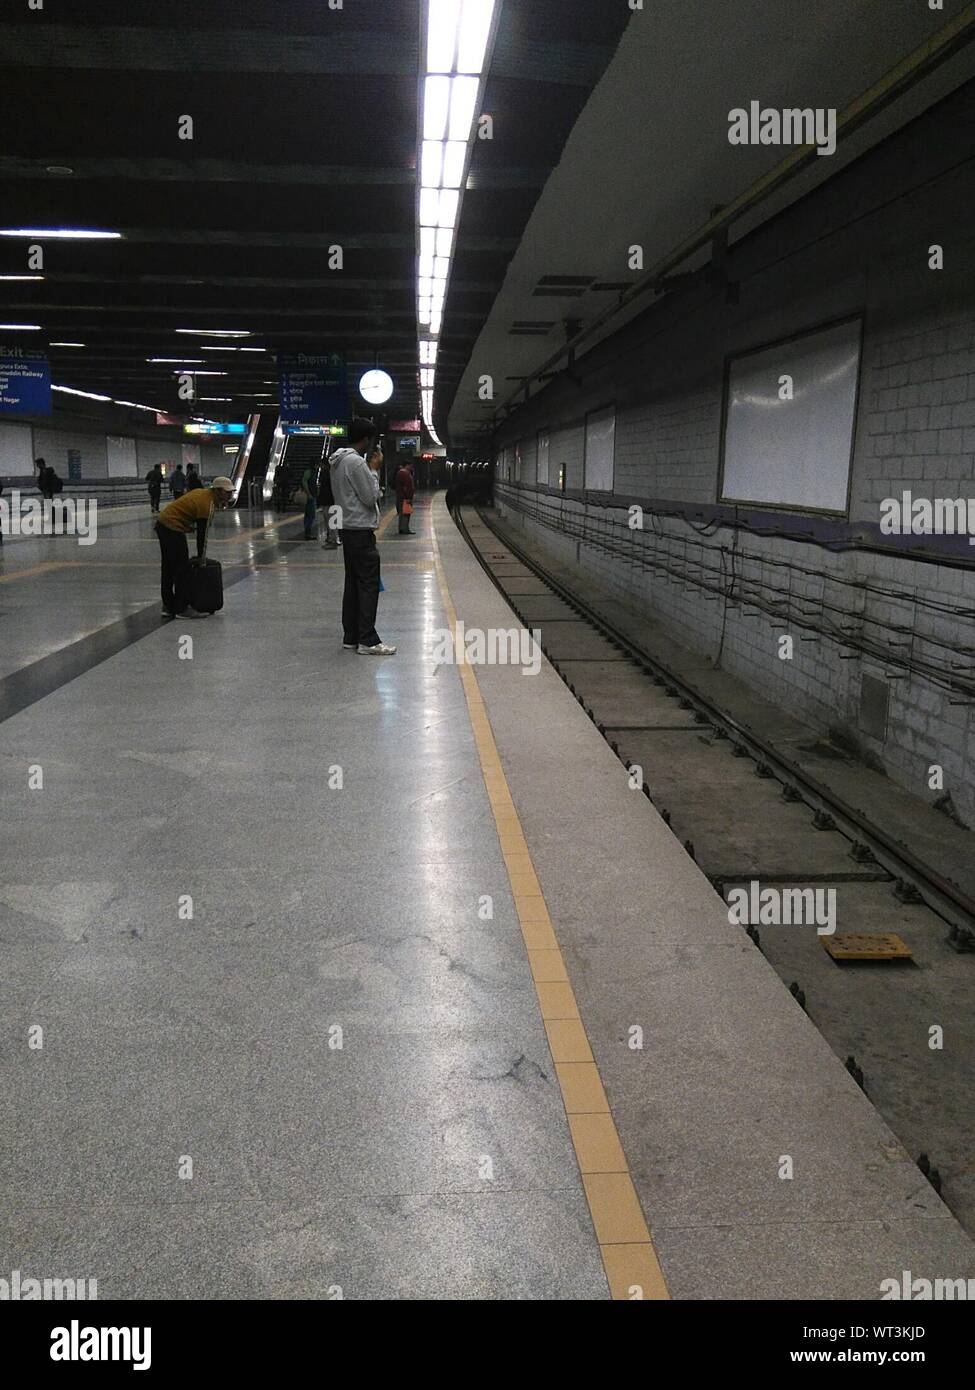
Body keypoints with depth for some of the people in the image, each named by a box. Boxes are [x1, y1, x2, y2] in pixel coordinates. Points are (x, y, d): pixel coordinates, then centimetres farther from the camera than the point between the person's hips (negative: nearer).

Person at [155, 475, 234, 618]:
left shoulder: (203, 492, 12)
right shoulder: (207, 504, -17)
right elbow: (202, 533, -15)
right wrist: (200, 557, -6)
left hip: (162, 523, 11)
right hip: (173, 528, -11)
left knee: (168, 568, 15)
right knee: (182, 568, -6)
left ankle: (168, 606, 23)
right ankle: (181, 608, -5)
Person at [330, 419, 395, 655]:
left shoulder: (338, 461, 14)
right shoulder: (356, 462, -17)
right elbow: (371, 497, -14)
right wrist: (375, 470, -7)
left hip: (348, 529, 10)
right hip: (361, 530, -10)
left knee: (353, 583, 12)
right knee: (369, 585, -8)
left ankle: (351, 637, 14)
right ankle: (367, 641, -8)